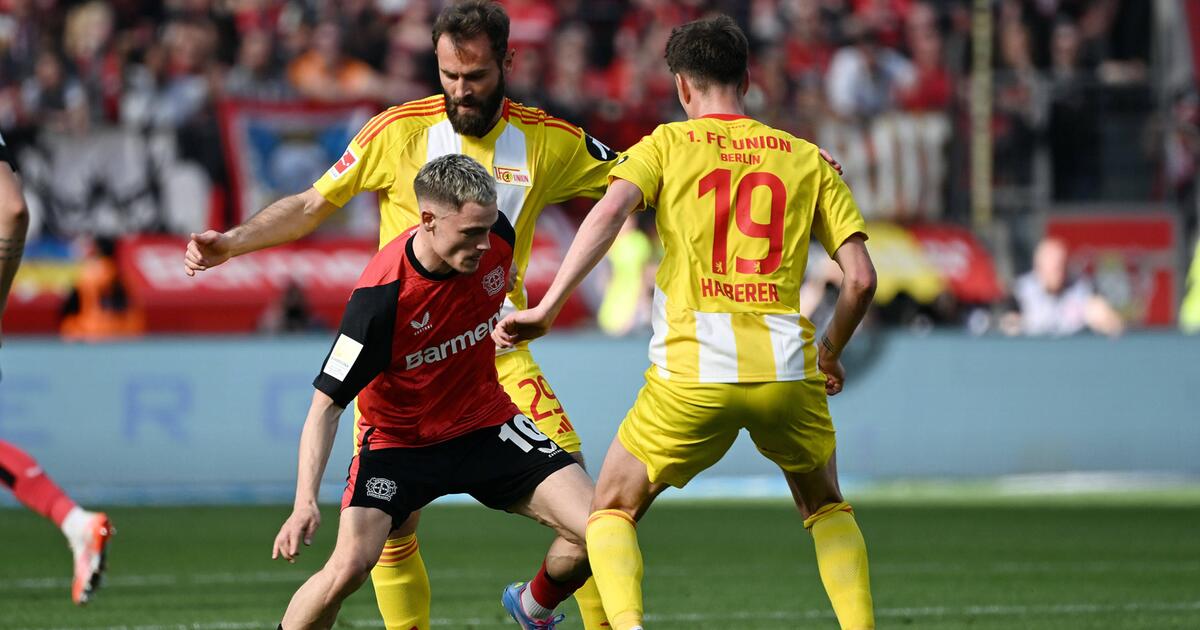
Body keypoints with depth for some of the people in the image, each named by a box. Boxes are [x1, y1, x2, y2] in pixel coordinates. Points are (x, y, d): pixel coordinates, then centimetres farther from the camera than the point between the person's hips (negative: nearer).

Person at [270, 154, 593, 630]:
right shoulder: (381, 294, -29)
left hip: (486, 425, 5)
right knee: (349, 566, -27)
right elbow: (326, 403, -24)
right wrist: (305, 502, -33)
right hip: (398, 442, -4)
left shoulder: (497, 238, -15)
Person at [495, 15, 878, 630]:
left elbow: (609, 213, -11)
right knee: (827, 510, 28)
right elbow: (861, 277, 7)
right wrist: (830, 356, 24)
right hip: (787, 369, 2)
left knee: (611, 511, 15)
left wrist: (546, 308, -14)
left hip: (692, 373, -2)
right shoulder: (807, 159, 13)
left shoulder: (667, 145, 8)